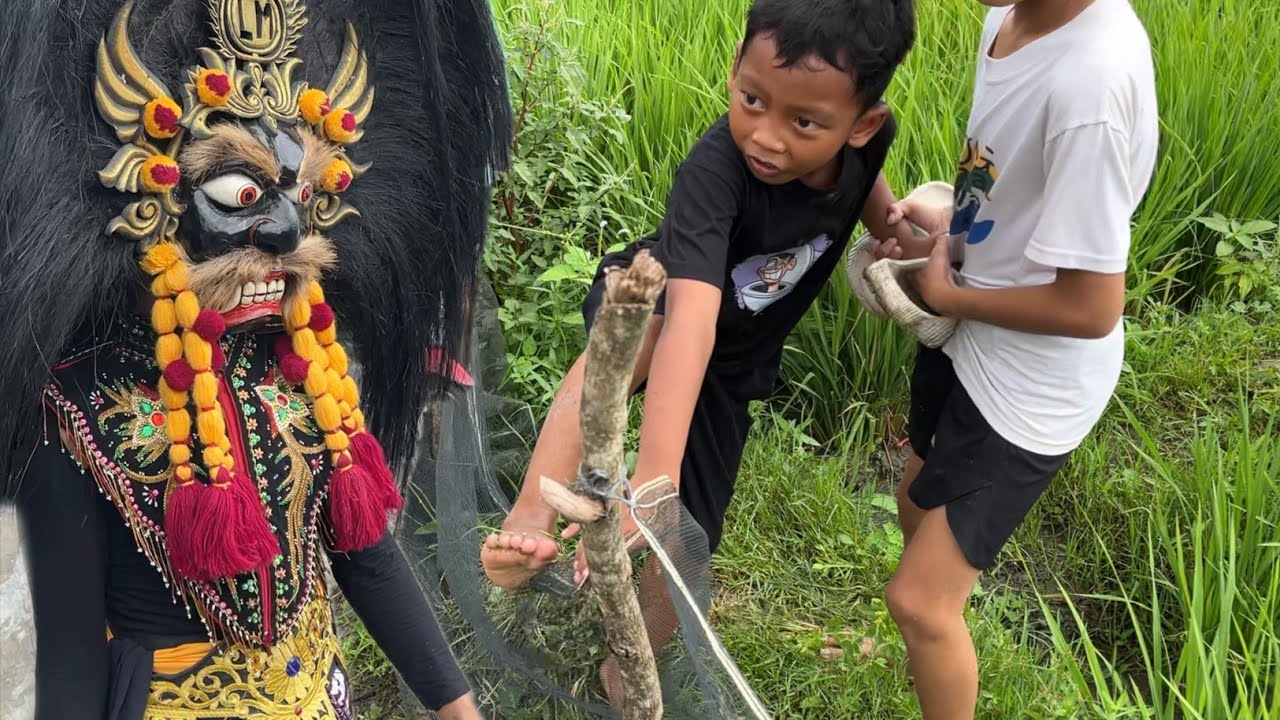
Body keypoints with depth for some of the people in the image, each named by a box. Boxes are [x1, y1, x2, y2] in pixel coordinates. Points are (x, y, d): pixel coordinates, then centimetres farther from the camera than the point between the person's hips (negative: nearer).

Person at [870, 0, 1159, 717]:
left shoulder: (1090, 77, -34)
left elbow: (1091, 309, -28)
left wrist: (944, 293, -15)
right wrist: (949, 228, -8)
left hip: (1032, 382, -9)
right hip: (972, 342, 9)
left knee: (919, 600, -3)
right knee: (919, 510, 28)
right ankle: (945, 656, 56)